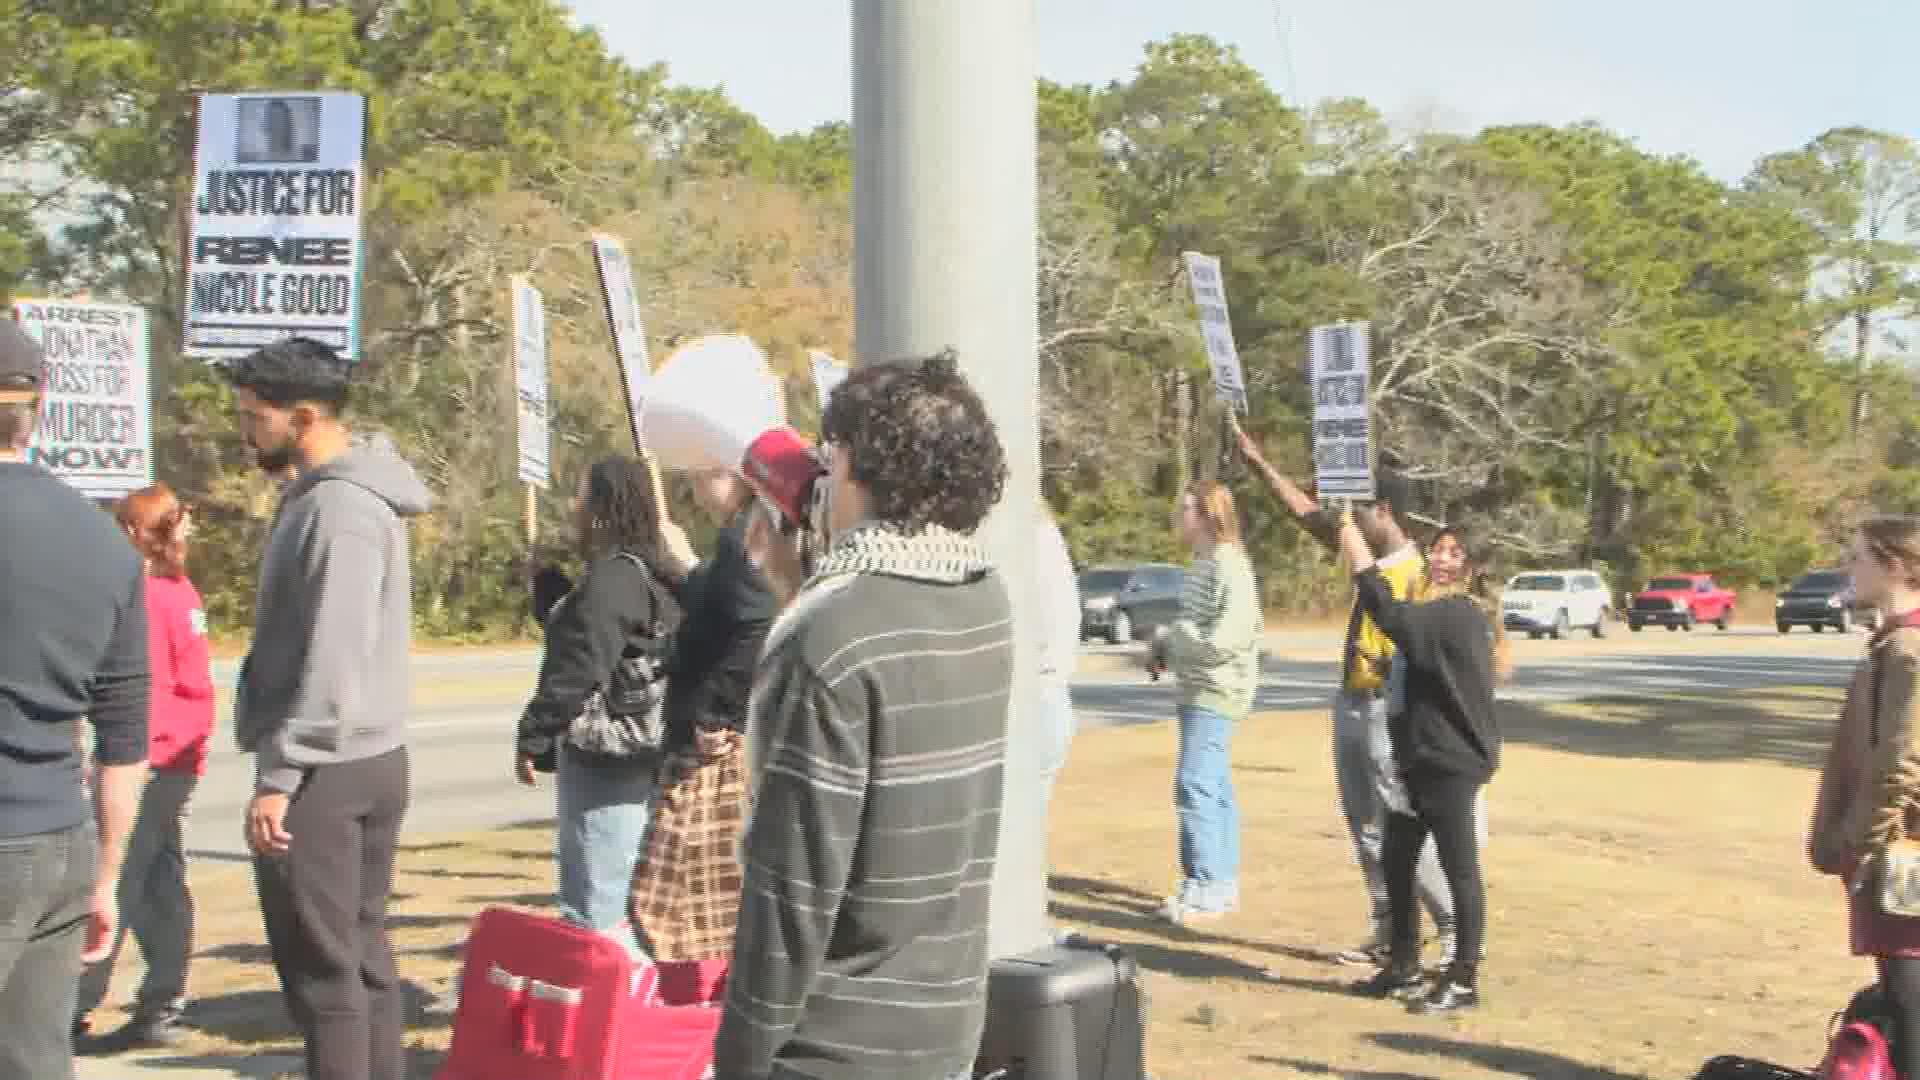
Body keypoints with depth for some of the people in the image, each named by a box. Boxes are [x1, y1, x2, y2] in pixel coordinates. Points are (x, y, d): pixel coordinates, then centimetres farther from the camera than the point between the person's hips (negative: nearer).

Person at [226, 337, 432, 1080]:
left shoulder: (337, 507, -17)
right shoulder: (346, 494, 14)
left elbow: (333, 663, -22)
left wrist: (277, 776, -21)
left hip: (324, 770, -10)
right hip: (369, 760, 10)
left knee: (320, 965, -4)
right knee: (361, 951, 13)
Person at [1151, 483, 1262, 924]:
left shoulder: (1227, 567, -18)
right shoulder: (1203, 563, 13)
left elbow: (1227, 637, -24)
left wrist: (1172, 644, -11)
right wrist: (1168, 646, 3)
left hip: (1215, 692, -10)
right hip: (1200, 690, 10)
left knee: (1194, 786, -11)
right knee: (1215, 789, 13)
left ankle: (1204, 888, -7)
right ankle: (1223, 883, 20)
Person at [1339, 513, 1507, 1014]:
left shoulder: (1455, 618, -19)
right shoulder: (1445, 616, 13)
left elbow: (1389, 611, -29)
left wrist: (1348, 527, -26)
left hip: (1451, 764, -10)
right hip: (1422, 761, 10)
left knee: (1459, 871, -1)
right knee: (1397, 864, 15)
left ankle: (1463, 981, 8)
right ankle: (1403, 967, 27)